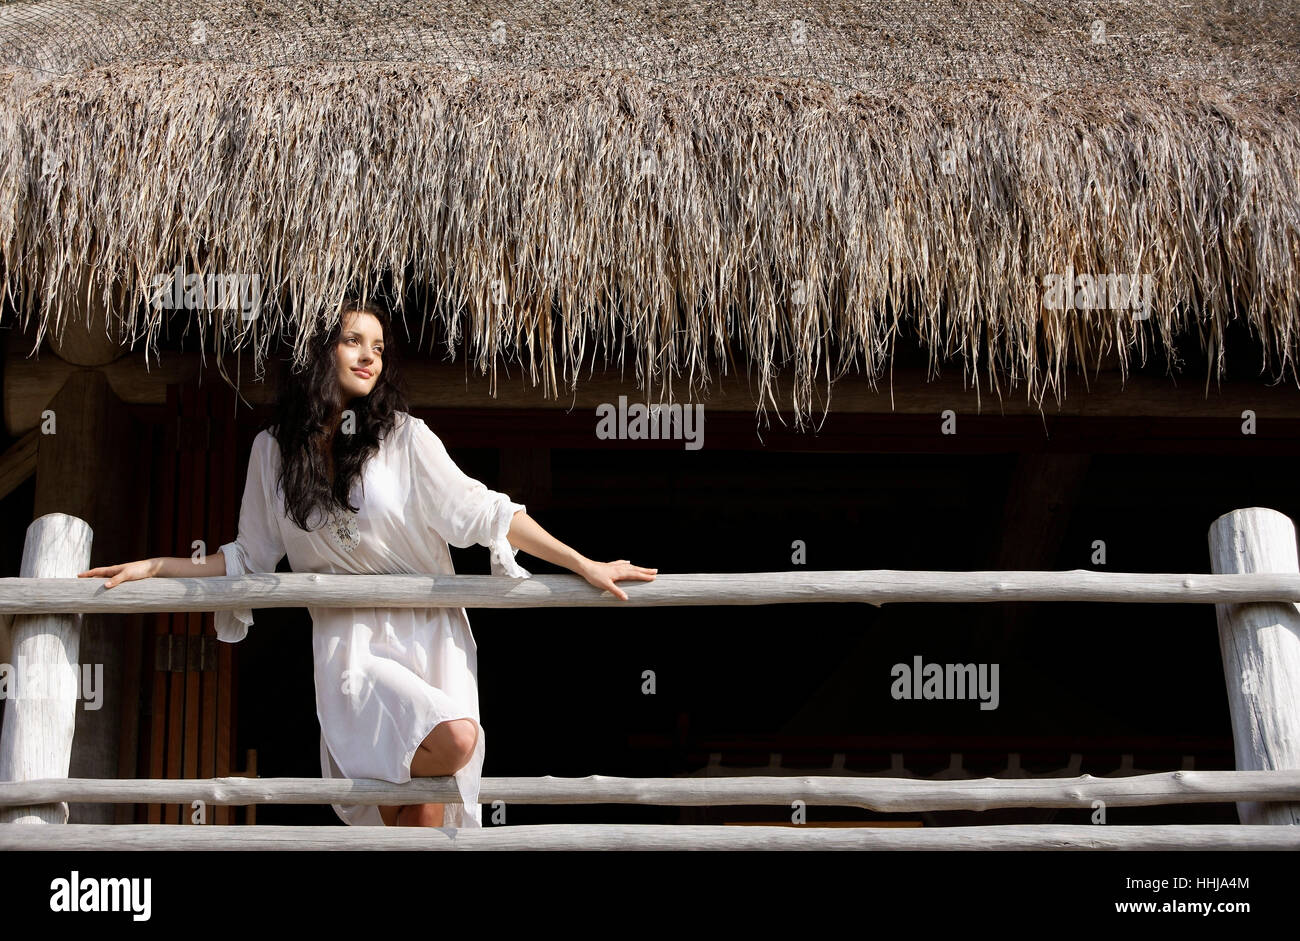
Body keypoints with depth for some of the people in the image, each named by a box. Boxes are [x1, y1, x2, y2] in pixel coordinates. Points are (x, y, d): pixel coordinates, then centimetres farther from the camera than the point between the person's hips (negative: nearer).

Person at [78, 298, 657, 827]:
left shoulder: (403, 437, -1)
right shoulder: (274, 449, 5)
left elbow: (482, 512, -1)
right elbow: (250, 557, 15)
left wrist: (585, 566, -5)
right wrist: (153, 568, 9)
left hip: (430, 635, 1)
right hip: (350, 644, -1)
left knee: (428, 812, -12)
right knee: (452, 739, -29)